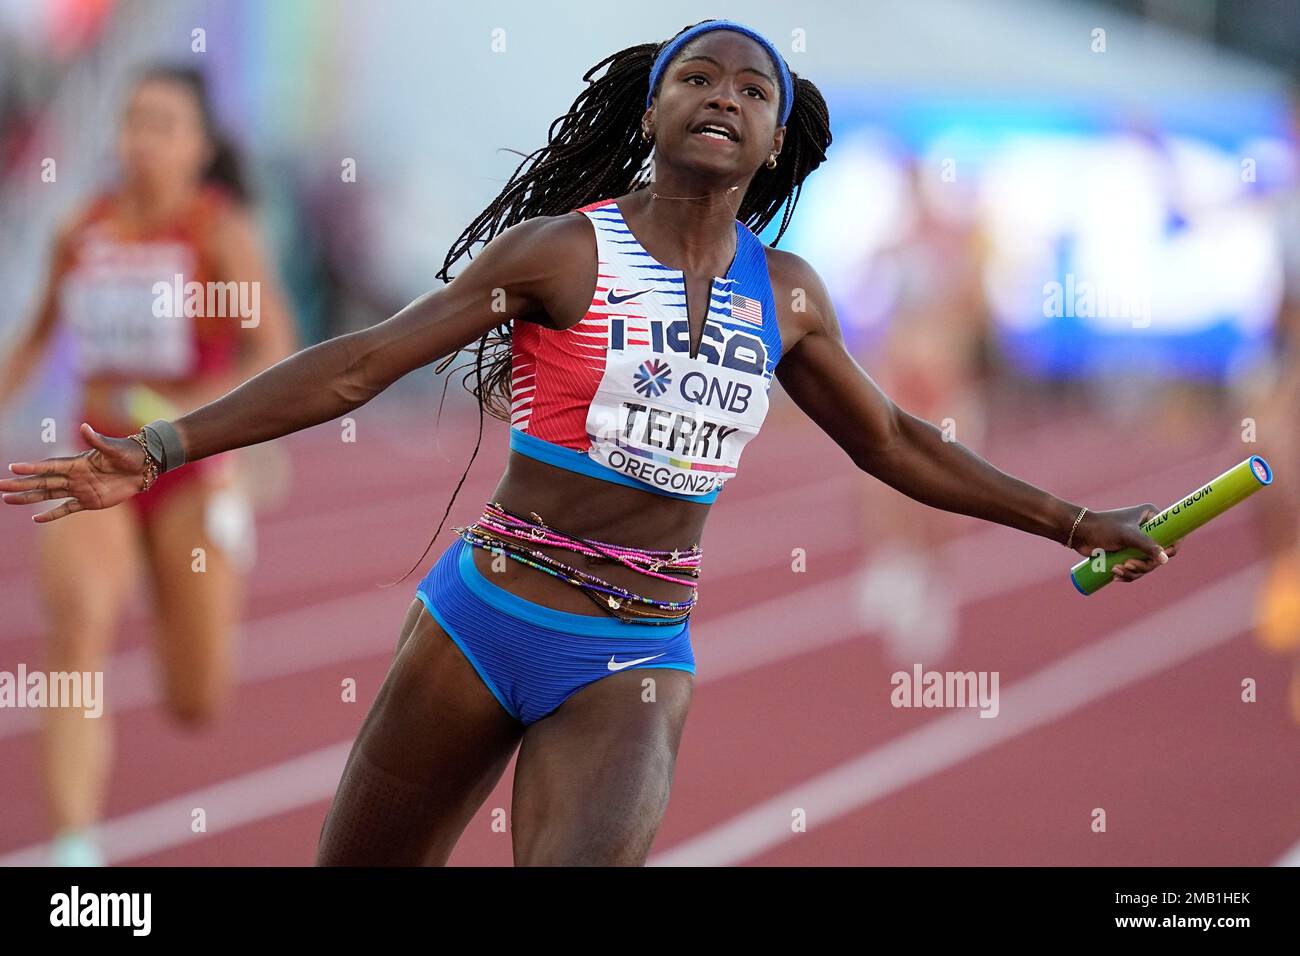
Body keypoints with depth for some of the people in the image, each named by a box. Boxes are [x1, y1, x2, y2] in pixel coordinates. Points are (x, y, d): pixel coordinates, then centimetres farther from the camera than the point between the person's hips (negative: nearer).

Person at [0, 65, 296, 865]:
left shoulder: (221, 232, -9)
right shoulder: (83, 232, 3)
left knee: (197, 707, 6)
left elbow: (275, 356, -16)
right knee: (79, 626, -28)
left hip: (192, 474, -2)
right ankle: (76, 848, -34)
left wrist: (185, 412, -29)